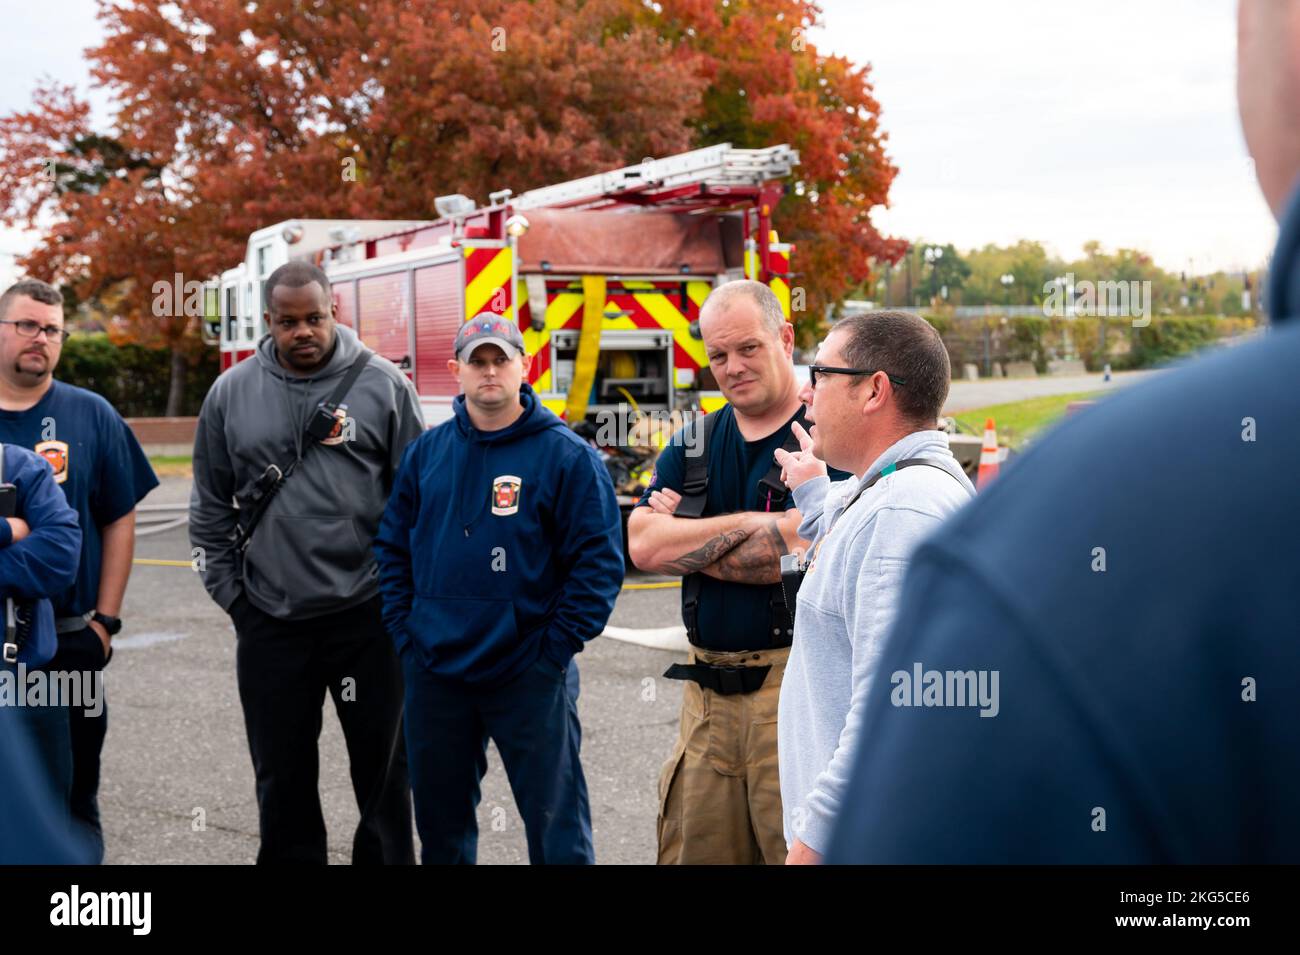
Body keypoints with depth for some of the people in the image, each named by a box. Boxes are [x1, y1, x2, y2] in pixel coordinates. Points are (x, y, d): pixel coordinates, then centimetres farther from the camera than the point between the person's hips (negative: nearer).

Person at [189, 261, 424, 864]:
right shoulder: (231, 393, 4)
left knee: (382, 763, 9)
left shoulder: (383, 385, -3)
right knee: (282, 774, 12)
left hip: (368, 614, -2)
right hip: (269, 620, 2)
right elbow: (210, 506, 10)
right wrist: (230, 592, 6)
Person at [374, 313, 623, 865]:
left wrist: (557, 648, -13)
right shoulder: (426, 453, 7)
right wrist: (404, 631, 4)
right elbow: (393, 546, 13)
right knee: (440, 820, 17)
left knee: (556, 823, 2)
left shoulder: (567, 456, -7)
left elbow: (599, 560, -9)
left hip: (530, 676, -4)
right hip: (433, 674, 4)